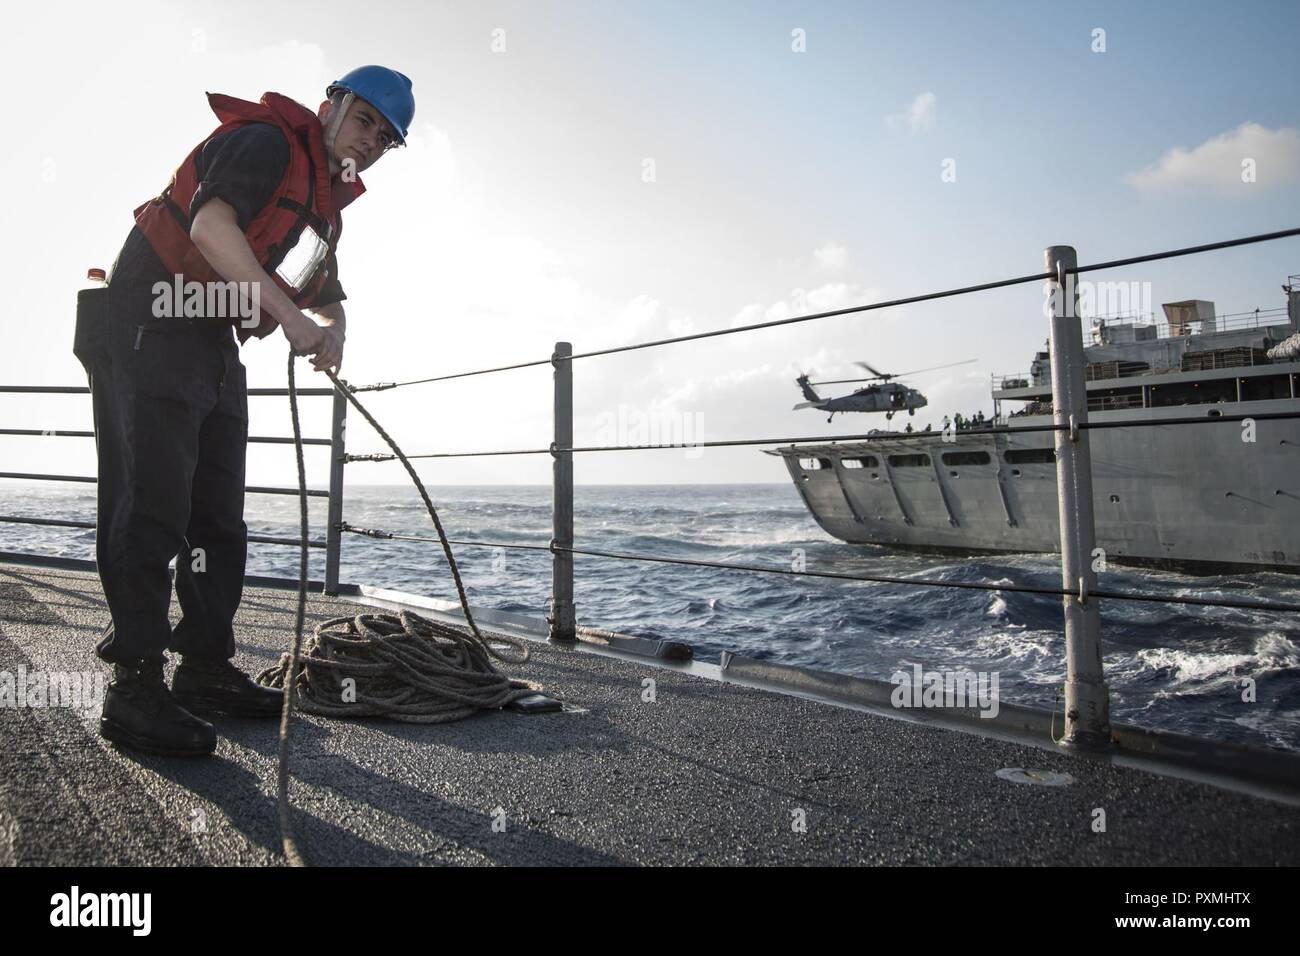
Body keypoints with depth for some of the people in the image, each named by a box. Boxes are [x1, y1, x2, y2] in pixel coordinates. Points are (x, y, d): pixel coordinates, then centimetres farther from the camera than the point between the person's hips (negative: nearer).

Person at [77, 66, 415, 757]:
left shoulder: (326, 203, 19)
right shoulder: (265, 140, -9)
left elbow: (329, 298, 24)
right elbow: (211, 224, -26)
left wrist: (332, 331, 0)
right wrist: (289, 315, -31)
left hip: (216, 351, 10)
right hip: (151, 330, -10)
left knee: (220, 520, 9)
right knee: (152, 509, -12)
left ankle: (206, 669, 18)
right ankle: (133, 689, -9)